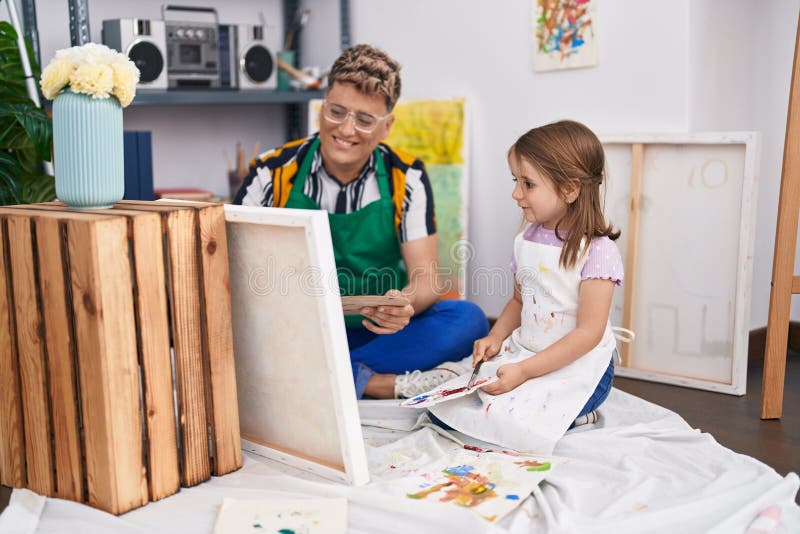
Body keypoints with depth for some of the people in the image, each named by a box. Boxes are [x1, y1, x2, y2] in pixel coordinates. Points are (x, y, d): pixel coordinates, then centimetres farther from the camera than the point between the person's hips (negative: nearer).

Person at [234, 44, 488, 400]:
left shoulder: (406, 179, -3)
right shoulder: (272, 173, -5)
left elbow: (426, 280, -9)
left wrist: (404, 303, -35)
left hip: (377, 331, 1)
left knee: (468, 319, -24)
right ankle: (389, 384, -27)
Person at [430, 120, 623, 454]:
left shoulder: (597, 251, -17)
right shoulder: (527, 240, 6)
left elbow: (589, 332, -19)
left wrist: (524, 371, -23)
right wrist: (496, 337, -2)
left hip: (576, 367, -8)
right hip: (522, 352, 8)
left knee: (515, 425, -32)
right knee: (441, 402, -5)